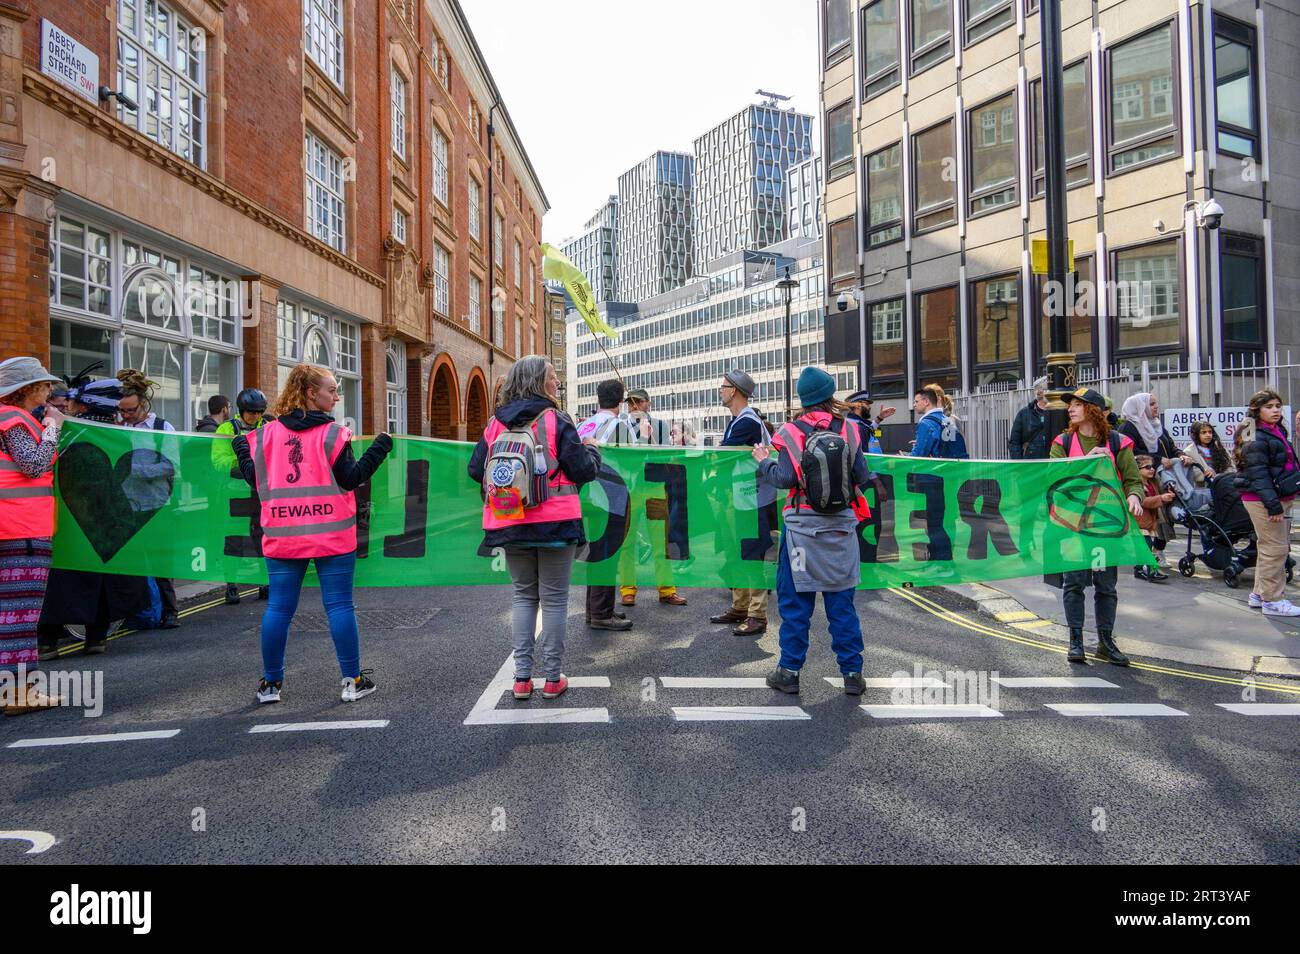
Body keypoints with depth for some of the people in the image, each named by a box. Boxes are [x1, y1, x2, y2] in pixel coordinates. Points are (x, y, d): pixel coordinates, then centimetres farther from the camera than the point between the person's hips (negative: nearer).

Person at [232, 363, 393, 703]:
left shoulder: (266, 434, 4)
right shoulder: (331, 433, -7)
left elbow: (256, 480, 10)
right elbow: (351, 479, -9)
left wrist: (241, 449, 26)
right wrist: (380, 447, -3)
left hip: (282, 536, 4)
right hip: (331, 535, -3)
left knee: (278, 607, 10)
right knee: (339, 605, 2)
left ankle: (270, 683, 18)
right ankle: (352, 680, 8)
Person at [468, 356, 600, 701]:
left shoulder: (496, 423, 4)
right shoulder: (555, 420, -9)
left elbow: (475, 470, 5)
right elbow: (583, 471, -10)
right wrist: (592, 450, 11)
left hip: (510, 526, 4)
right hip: (555, 523, -4)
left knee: (523, 596, 16)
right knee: (554, 599, 7)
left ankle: (521, 677, 15)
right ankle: (553, 678, 14)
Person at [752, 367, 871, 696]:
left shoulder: (791, 432, -6)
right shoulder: (849, 430, 0)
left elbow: (785, 478, -12)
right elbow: (861, 477, 0)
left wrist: (764, 462, 6)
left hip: (802, 526, -2)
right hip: (841, 525, 2)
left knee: (795, 600, 7)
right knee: (842, 601, 9)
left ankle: (789, 671, 12)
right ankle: (852, 672, 14)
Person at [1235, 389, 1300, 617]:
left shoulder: (1278, 431, 15)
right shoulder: (1255, 439, -15)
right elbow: (1258, 474, -20)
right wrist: (1273, 504, -24)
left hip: (1277, 497, 10)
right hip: (1260, 500, -10)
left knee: (1268, 546, 15)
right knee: (1276, 548, -9)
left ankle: (1260, 594, 24)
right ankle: (1272, 600, -1)